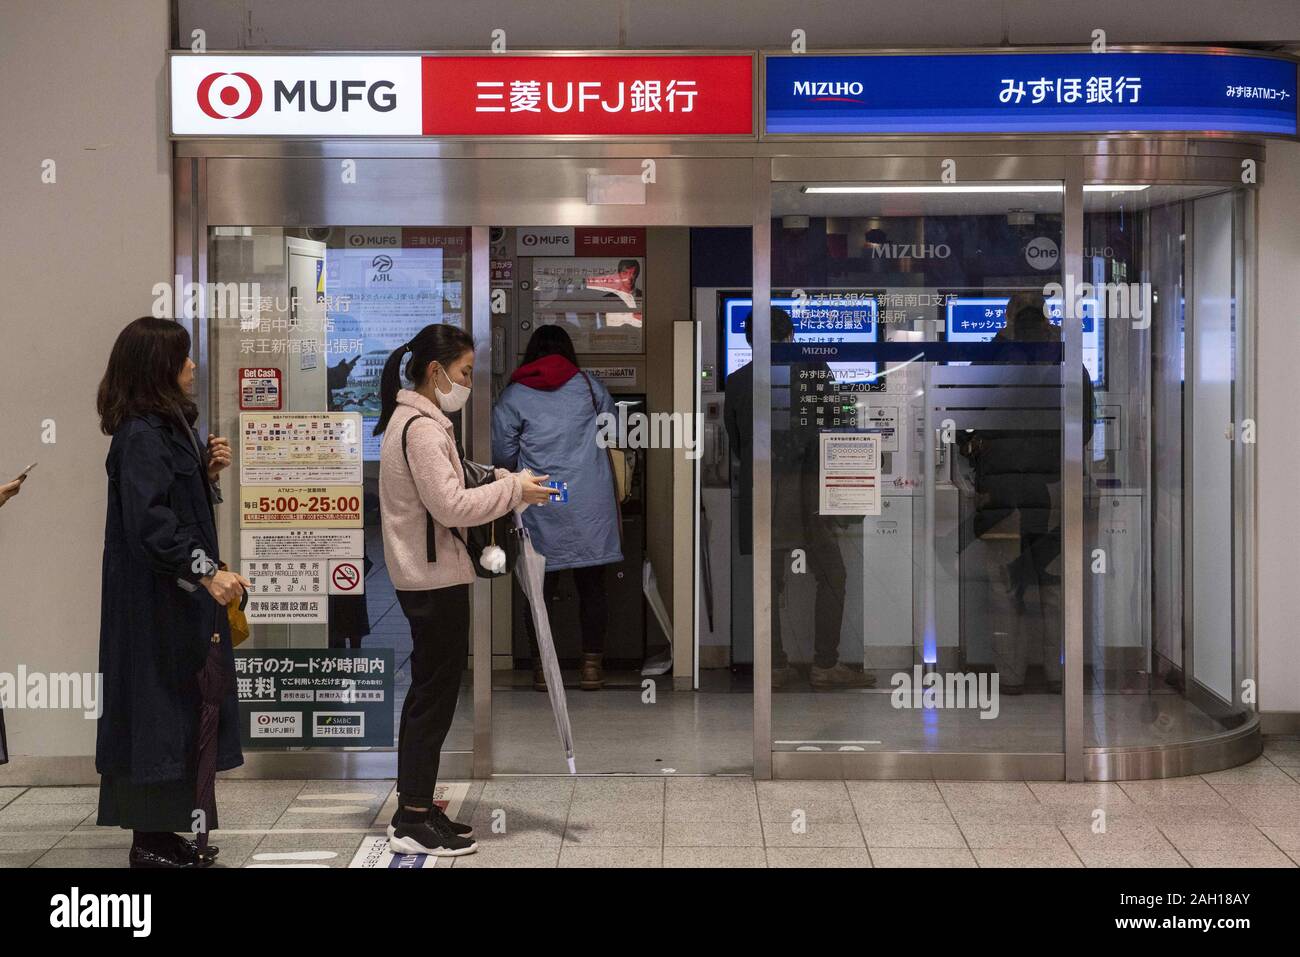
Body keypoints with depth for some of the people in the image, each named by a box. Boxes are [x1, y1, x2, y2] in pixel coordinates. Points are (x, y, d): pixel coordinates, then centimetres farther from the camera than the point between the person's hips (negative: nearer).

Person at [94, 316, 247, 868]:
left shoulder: (168, 427, 14)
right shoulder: (140, 436, -17)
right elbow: (149, 519, -25)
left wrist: (208, 470, 5)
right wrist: (205, 570, -29)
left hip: (179, 596, 10)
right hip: (155, 598, -10)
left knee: (177, 710, 12)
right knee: (159, 706, -4)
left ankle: (160, 832, 20)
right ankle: (150, 842, 3)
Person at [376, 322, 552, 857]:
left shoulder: (410, 420, 16)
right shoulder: (422, 428, -16)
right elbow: (450, 506, -22)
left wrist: (502, 485, 5)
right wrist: (513, 489, -14)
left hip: (423, 578, 11)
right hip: (436, 579, -11)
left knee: (427, 696, 15)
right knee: (435, 697, -5)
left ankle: (416, 810, 21)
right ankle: (413, 823, 0)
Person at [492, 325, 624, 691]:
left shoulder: (513, 396, 3)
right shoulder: (591, 387, 7)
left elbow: (502, 455, 2)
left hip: (541, 507, -1)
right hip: (591, 504, 1)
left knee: (541, 586, 6)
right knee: (591, 585, 6)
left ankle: (542, 668, 10)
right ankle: (592, 666, 8)